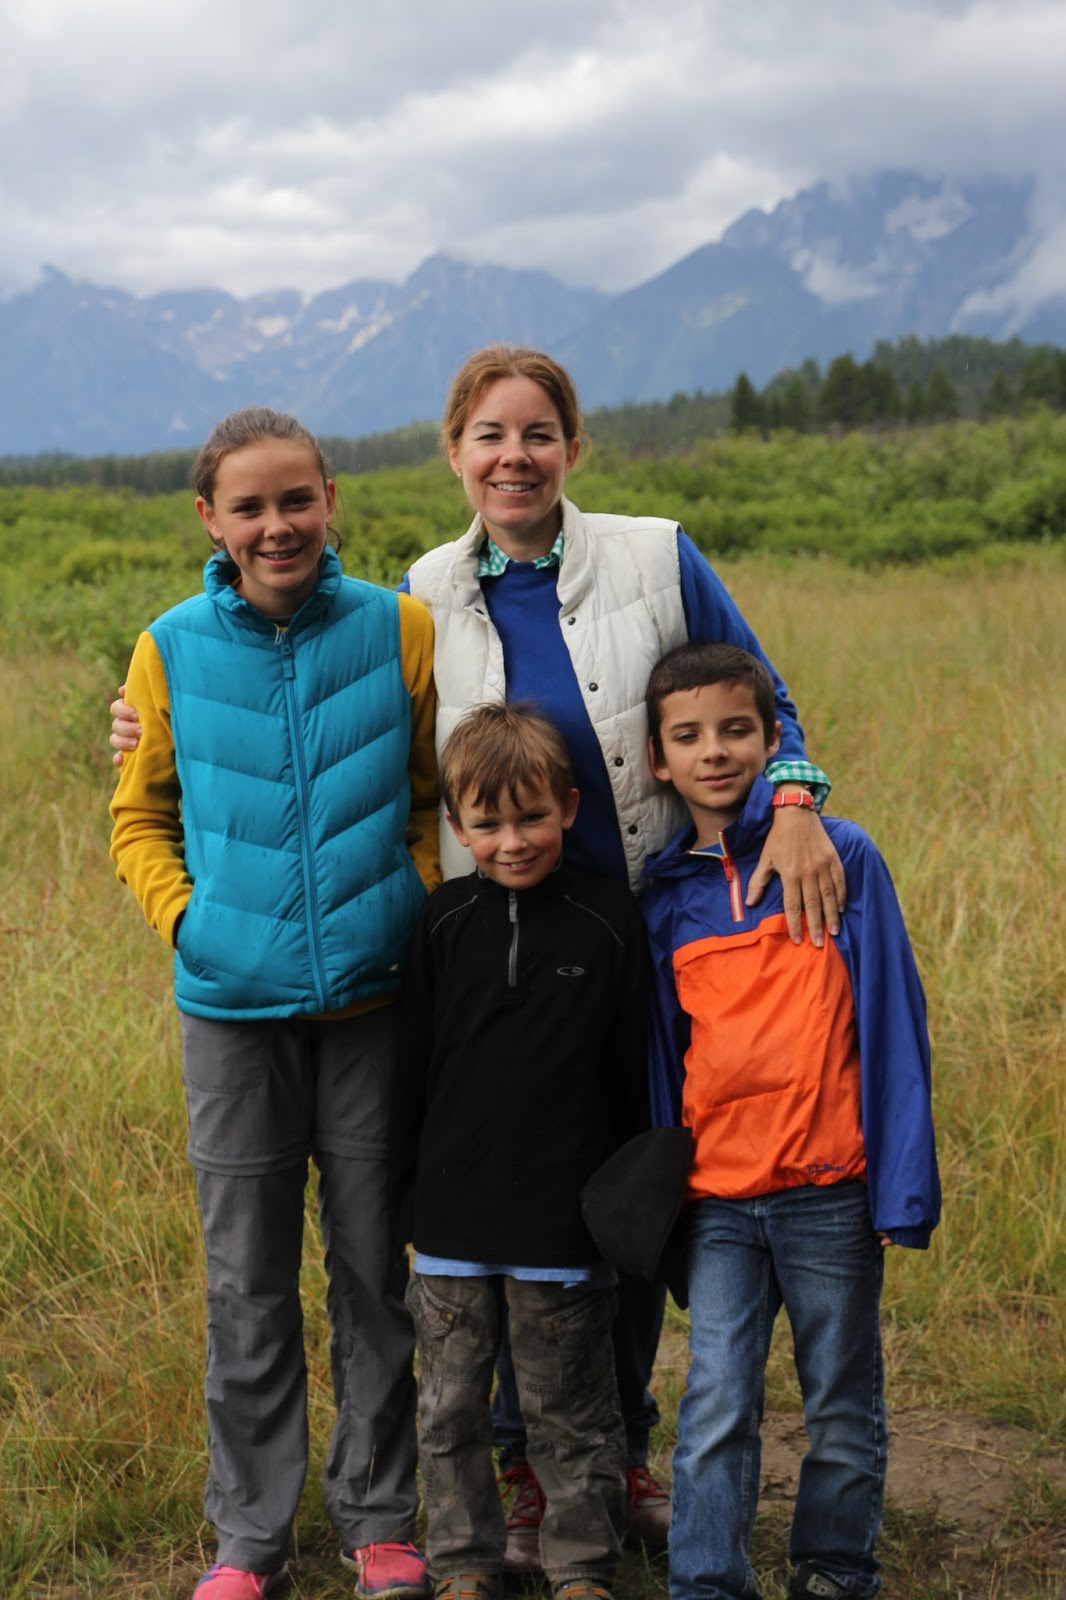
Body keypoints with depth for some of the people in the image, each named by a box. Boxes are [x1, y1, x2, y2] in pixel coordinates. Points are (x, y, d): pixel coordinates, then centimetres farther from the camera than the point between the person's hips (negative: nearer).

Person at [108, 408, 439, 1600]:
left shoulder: (396, 629, -2)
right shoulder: (173, 650, -1)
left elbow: (439, 793, 8)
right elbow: (138, 819, 9)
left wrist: (416, 906, -5)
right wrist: (188, 919, -6)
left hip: (372, 998, 0)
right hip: (232, 1009, 0)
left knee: (374, 1267, 10)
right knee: (247, 1280, 10)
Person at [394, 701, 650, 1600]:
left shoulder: (610, 920, -6)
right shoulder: (444, 922, 0)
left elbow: (631, 1071, -1)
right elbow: (415, 1060, 8)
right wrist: (412, 1178, 8)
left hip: (564, 1220, -2)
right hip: (452, 1215, 3)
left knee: (569, 1408, 10)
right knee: (451, 1406, 13)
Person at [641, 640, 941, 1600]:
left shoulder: (839, 855, -3)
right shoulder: (664, 899, 5)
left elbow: (892, 1023, -3)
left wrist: (903, 1187, -7)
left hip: (830, 1189, -2)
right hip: (717, 1197, 2)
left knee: (843, 1406, 12)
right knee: (715, 1410, 0)